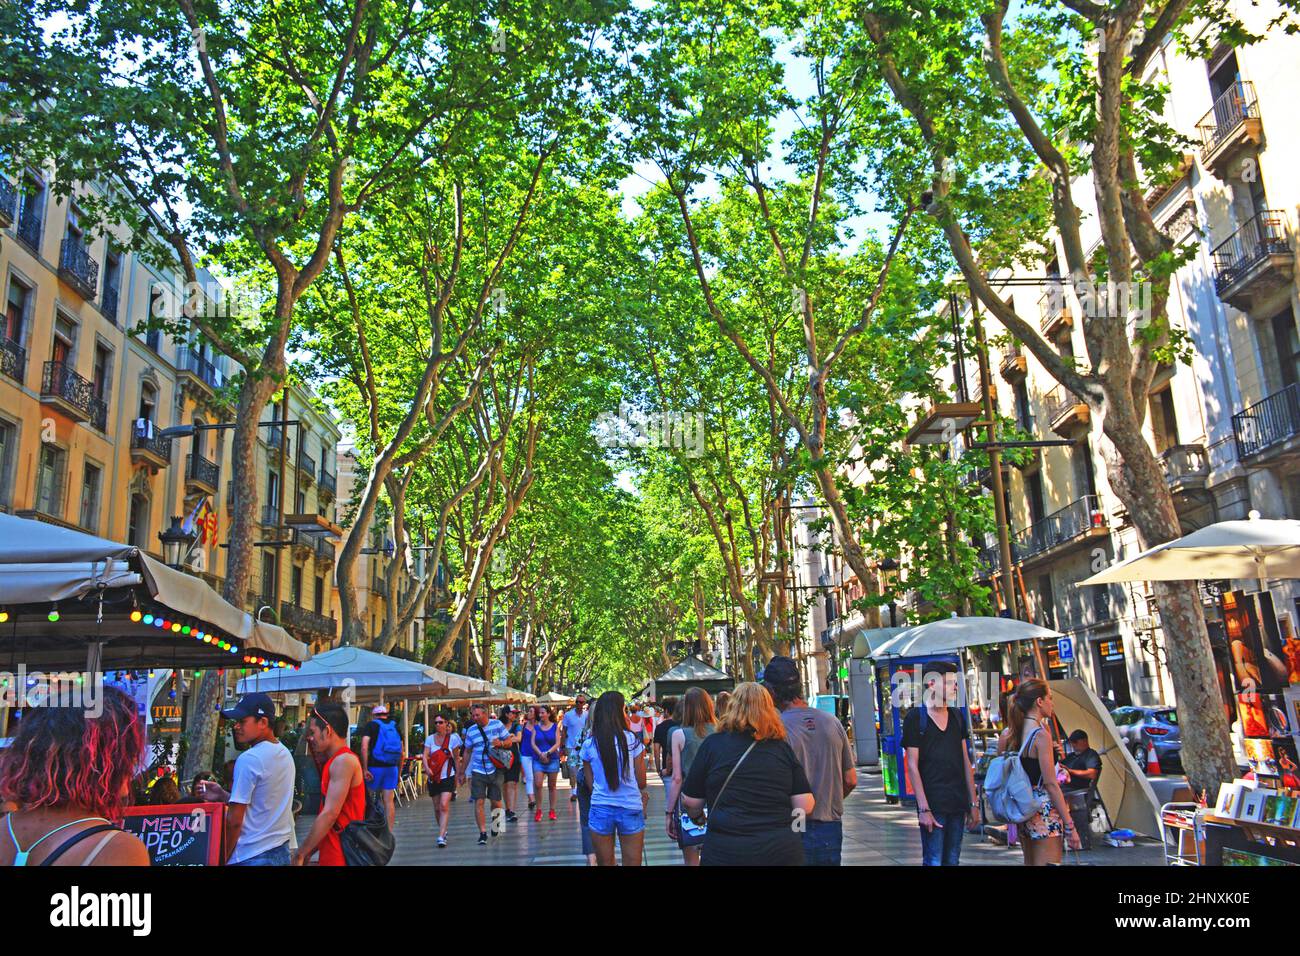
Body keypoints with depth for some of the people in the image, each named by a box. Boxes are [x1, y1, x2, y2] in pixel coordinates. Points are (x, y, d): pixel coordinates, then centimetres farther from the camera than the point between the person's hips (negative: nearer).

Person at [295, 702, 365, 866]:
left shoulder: (344, 761, -17)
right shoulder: (336, 761, 13)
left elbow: (330, 814, -21)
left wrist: (300, 854, -14)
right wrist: (310, 851, 13)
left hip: (341, 856, -8)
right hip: (332, 852, 8)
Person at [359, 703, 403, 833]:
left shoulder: (371, 725, 1)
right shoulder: (395, 727, 13)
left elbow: (364, 747, -13)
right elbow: (402, 753, 13)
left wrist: (365, 769, -13)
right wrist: (399, 770, 19)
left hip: (375, 766, -3)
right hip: (392, 767, 4)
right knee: (389, 801, 5)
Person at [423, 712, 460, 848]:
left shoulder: (453, 738, -2)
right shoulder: (430, 739, 2)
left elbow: (456, 758, 7)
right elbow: (425, 756, -7)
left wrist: (457, 776, 9)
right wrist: (427, 768, -27)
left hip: (447, 777, -3)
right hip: (433, 777, 3)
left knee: (444, 806, -17)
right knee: (437, 808, 11)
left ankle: (441, 837, -19)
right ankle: (443, 831, 31)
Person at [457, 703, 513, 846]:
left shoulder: (497, 724, -1)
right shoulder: (471, 730, 4)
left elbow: (509, 741, 3)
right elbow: (467, 752, 12)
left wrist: (501, 743, -20)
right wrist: (461, 772, 13)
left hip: (495, 769, -1)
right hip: (478, 771, 1)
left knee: (496, 801, 4)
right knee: (479, 801, -9)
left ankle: (495, 823, 32)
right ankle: (482, 833, -5)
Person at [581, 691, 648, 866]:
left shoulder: (589, 744, -1)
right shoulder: (632, 740, -6)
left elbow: (590, 783, 4)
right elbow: (642, 783, -1)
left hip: (600, 809, 2)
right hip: (631, 809, -1)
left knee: (605, 863, 14)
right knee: (632, 863, 9)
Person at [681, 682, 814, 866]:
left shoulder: (713, 743, -3)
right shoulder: (782, 747, 2)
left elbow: (690, 802, 2)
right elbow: (805, 807, 0)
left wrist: (697, 817, 24)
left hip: (726, 852, -2)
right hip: (783, 851, 2)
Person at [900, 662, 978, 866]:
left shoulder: (957, 716, 11)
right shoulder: (915, 718, -7)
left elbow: (965, 762, 13)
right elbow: (912, 766, -9)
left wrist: (973, 803, 10)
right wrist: (924, 809, -14)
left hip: (958, 803, 6)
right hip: (932, 803, -5)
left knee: (952, 860, 11)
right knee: (933, 861, -4)